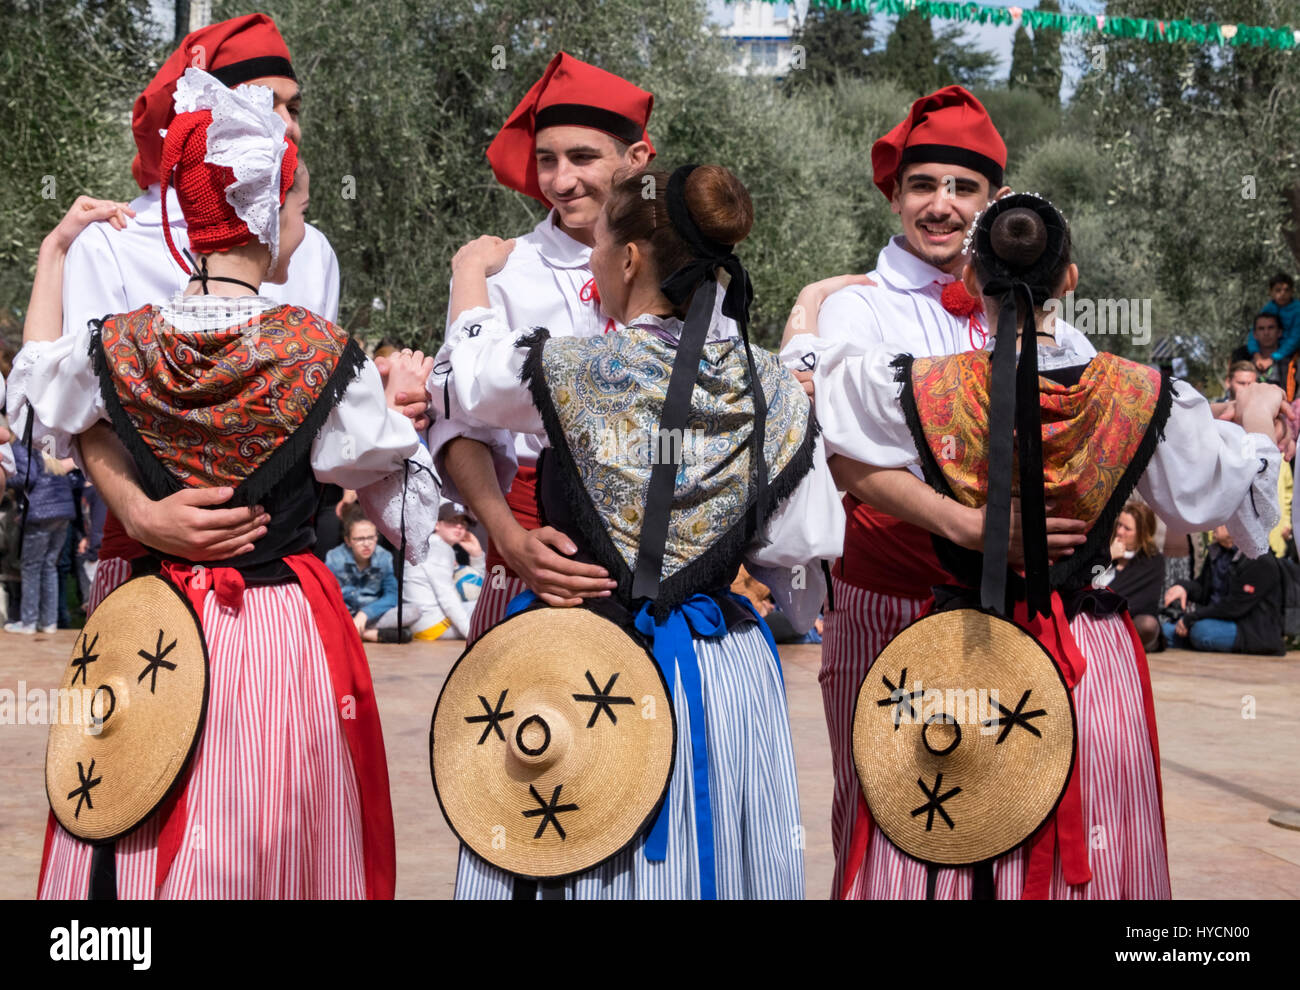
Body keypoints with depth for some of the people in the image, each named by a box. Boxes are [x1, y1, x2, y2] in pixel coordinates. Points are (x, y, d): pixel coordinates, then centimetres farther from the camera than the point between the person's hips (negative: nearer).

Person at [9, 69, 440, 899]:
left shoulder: (117, 347, -5)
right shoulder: (322, 354, -12)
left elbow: (37, 388, 20)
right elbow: (398, 496, -2)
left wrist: (53, 256, 28)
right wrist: (398, 400, 16)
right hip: (286, 634, -3)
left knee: (148, 856, 12)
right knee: (278, 851, 9)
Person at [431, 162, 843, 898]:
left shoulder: (569, 370, -11)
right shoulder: (777, 391, -3)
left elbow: (464, 380, 8)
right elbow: (805, 543, 0)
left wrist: (473, 270, 24)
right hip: (726, 667, 3)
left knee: (586, 858, 6)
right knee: (708, 857, 12)